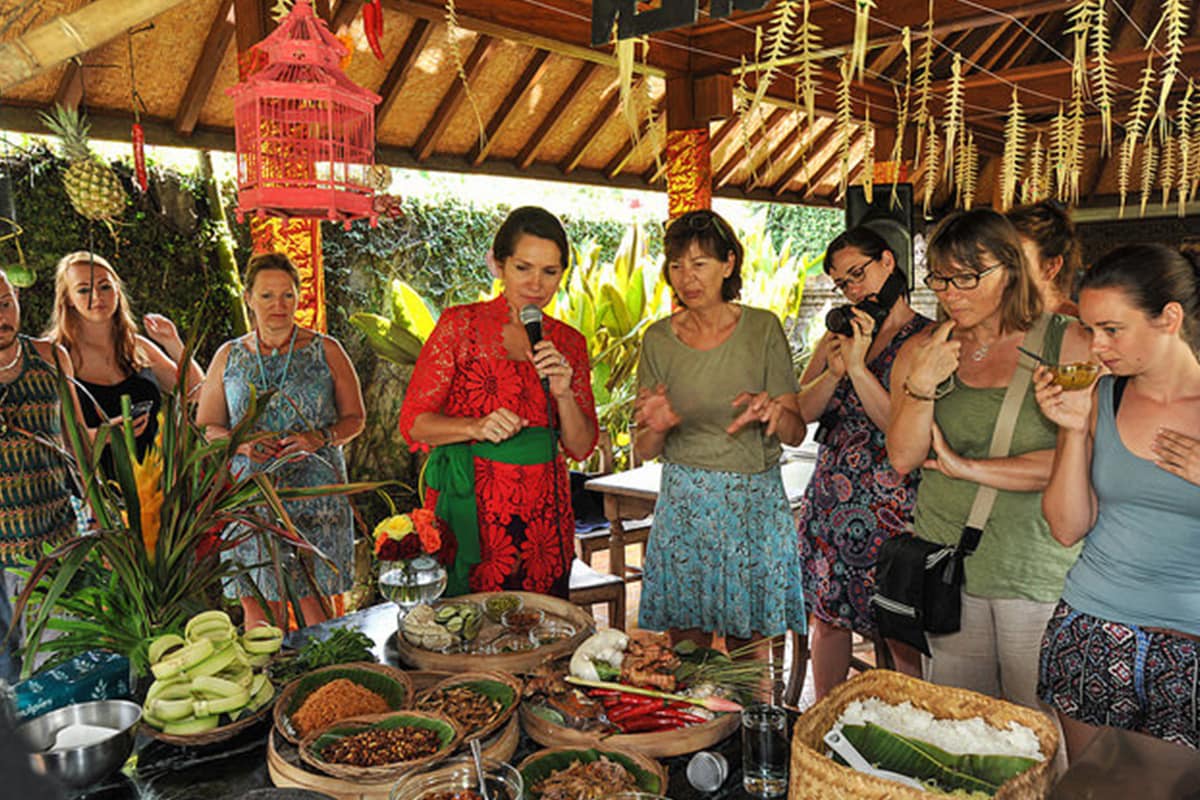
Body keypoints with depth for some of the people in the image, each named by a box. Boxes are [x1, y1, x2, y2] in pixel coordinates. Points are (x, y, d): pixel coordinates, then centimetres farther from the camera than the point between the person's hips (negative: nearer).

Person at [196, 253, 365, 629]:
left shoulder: (325, 351, 5)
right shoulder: (229, 357, 10)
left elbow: (354, 418, 7)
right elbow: (205, 426, 12)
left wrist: (319, 439, -12)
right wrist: (240, 443, -8)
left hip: (315, 492, -1)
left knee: (313, 598, -2)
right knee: (257, 602, 2)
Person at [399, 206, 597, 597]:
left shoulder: (569, 342, 7)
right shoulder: (460, 325, -4)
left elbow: (581, 447, 6)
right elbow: (413, 423, -4)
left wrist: (563, 393, -11)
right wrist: (476, 427, -21)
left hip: (543, 516, 4)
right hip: (471, 510, -3)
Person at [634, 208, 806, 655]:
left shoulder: (763, 328, -2)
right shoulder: (659, 339, 1)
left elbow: (796, 434, -3)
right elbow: (644, 451, 3)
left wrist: (774, 411, -24)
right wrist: (656, 428, -19)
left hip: (755, 504, 0)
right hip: (684, 505, 1)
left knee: (749, 651, 7)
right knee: (686, 649, 6)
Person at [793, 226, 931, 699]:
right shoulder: (841, 333, 12)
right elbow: (799, 411, 5)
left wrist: (857, 366, -19)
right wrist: (833, 372, -12)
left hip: (891, 506, -5)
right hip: (830, 497, 6)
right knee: (828, 617, 14)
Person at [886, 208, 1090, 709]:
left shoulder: (1068, 345, -5)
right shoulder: (920, 351, 4)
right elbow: (903, 459, 0)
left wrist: (967, 466, -12)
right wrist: (923, 383, -14)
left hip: (1039, 569, -2)